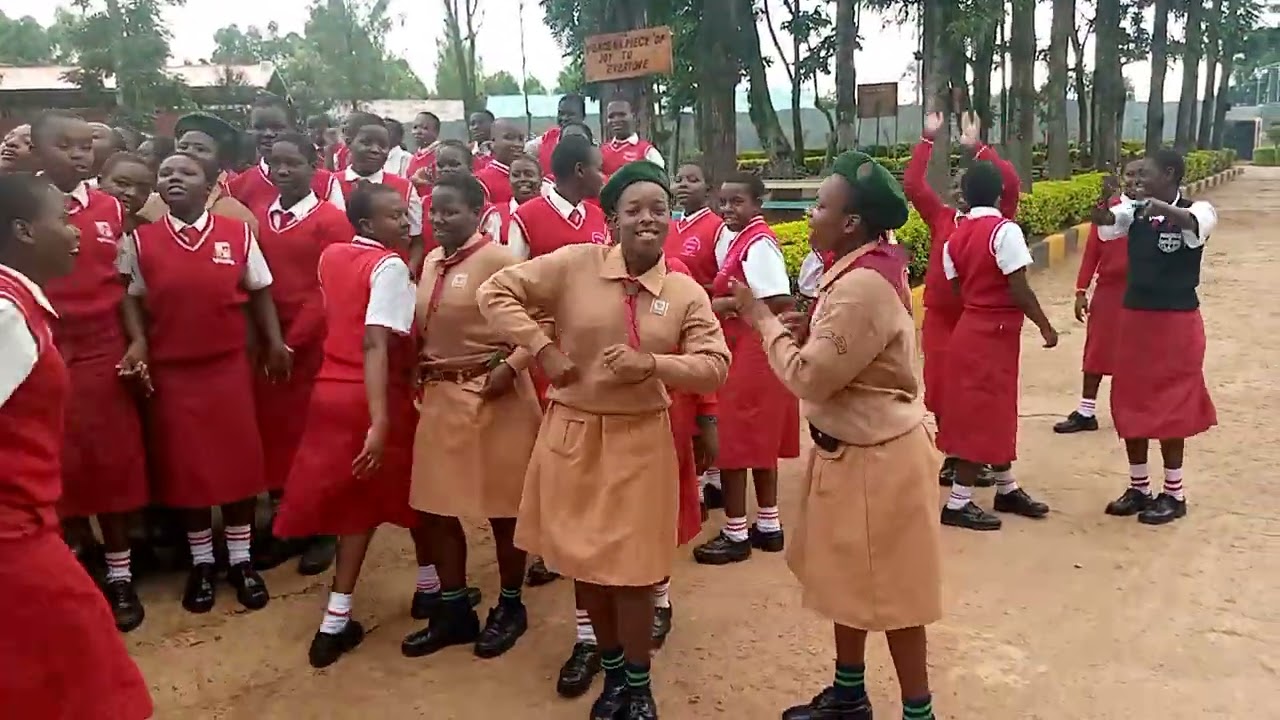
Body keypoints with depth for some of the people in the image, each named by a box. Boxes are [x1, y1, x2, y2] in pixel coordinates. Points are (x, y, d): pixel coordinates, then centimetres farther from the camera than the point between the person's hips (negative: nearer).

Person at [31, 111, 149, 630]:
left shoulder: (112, 210, 5)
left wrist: (137, 346, 1)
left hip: (104, 355, 2)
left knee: (113, 467, 8)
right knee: (60, 471, 6)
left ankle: (120, 578, 21)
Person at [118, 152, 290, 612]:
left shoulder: (238, 234, -2)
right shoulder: (139, 240, 0)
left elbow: (259, 292, 4)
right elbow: (131, 298, 6)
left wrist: (274, 342, -3)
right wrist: (138, 343, -9)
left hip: (230, 365, 0)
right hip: (168, 371, 1)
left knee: (238, 461, 4)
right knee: (183, 467, 7)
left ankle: (241, 559, 20)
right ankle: (201, 562, 24)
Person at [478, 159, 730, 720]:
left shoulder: (687, 293, -3)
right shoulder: (575, 264, -8)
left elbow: (715, 366, -7)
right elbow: (496, 292, -5)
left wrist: (653, 365, -23)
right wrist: (542, 349, -15)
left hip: (641, 442, 0)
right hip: (572, 435, 1)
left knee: (632, 567, 6)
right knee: (583, 561, 14)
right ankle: (613, 672, 37)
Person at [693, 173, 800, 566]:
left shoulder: (759, 243, -17)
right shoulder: (729, 235, 11)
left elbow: (782, 301, -25)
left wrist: (731, 305, -19)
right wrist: (717, 293, 1)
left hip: (752, 351, -10)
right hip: (741, 350, 10)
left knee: (733, 439, -2)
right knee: (757, 438, 15)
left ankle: (736, 533, 9)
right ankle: (767, 525, 26)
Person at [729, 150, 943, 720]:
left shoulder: (862, 286, -25)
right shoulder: (860, 270, 6)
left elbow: (810, 378, -24)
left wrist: (763, 319, -13)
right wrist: (809, 333, 0)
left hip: (874, 458, -10)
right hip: (852, 450, 10)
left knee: (889, 592, 4)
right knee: (849, 580, 21)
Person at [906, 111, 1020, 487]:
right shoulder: (941, 217, 6)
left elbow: (1011, 183, -14)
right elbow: (912, 184, -1)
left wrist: (977, 147, -14)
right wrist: (927, 140, -5)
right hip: (940, 316, 2)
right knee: (941, 386, 6)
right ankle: (952, 456, 22)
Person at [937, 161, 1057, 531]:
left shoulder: (955, 237, 6)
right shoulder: (1005, 230, -16)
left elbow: (957, 289, 6)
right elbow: (1018, 289, -18)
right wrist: (1045, 325, -8)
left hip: (970, 328, 8)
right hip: (994, 332, -8)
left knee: (995, 409, 18)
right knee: (983, 413, -2)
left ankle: (1007, 489, 31)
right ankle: (958, 503, 3)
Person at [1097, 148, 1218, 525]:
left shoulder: (1198, 210, -10)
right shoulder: (1135, 210, 4)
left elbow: (1193, 224, -34)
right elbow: (1103, 220, -14)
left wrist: (1160, 207, -54)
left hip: (1176, 321, -5)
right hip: (1134, 317, 5)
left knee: (1170, 406, 2)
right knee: (1131, 404, 10)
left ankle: (1173, 494, 17)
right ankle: (1138, 488, 24)